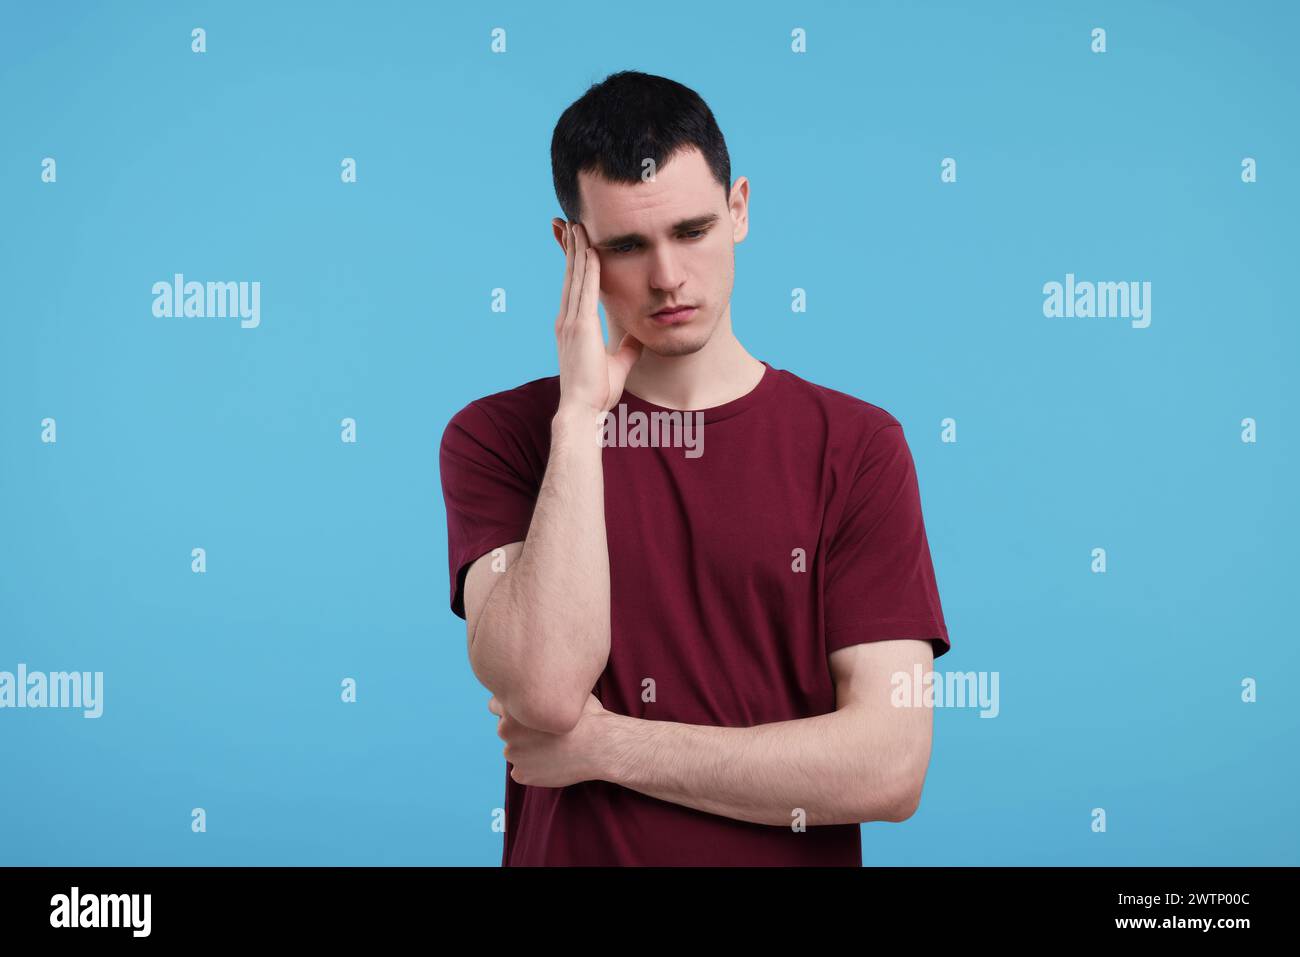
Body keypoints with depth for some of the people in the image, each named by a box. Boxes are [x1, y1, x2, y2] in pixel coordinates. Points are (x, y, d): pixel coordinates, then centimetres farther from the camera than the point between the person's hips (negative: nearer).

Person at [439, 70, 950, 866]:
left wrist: (606, 747, -14)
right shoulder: (496, 439, -5)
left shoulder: (855, 447, -6)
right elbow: (546, 692, -20)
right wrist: (581, 413, -18)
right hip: (567, 848, 0)